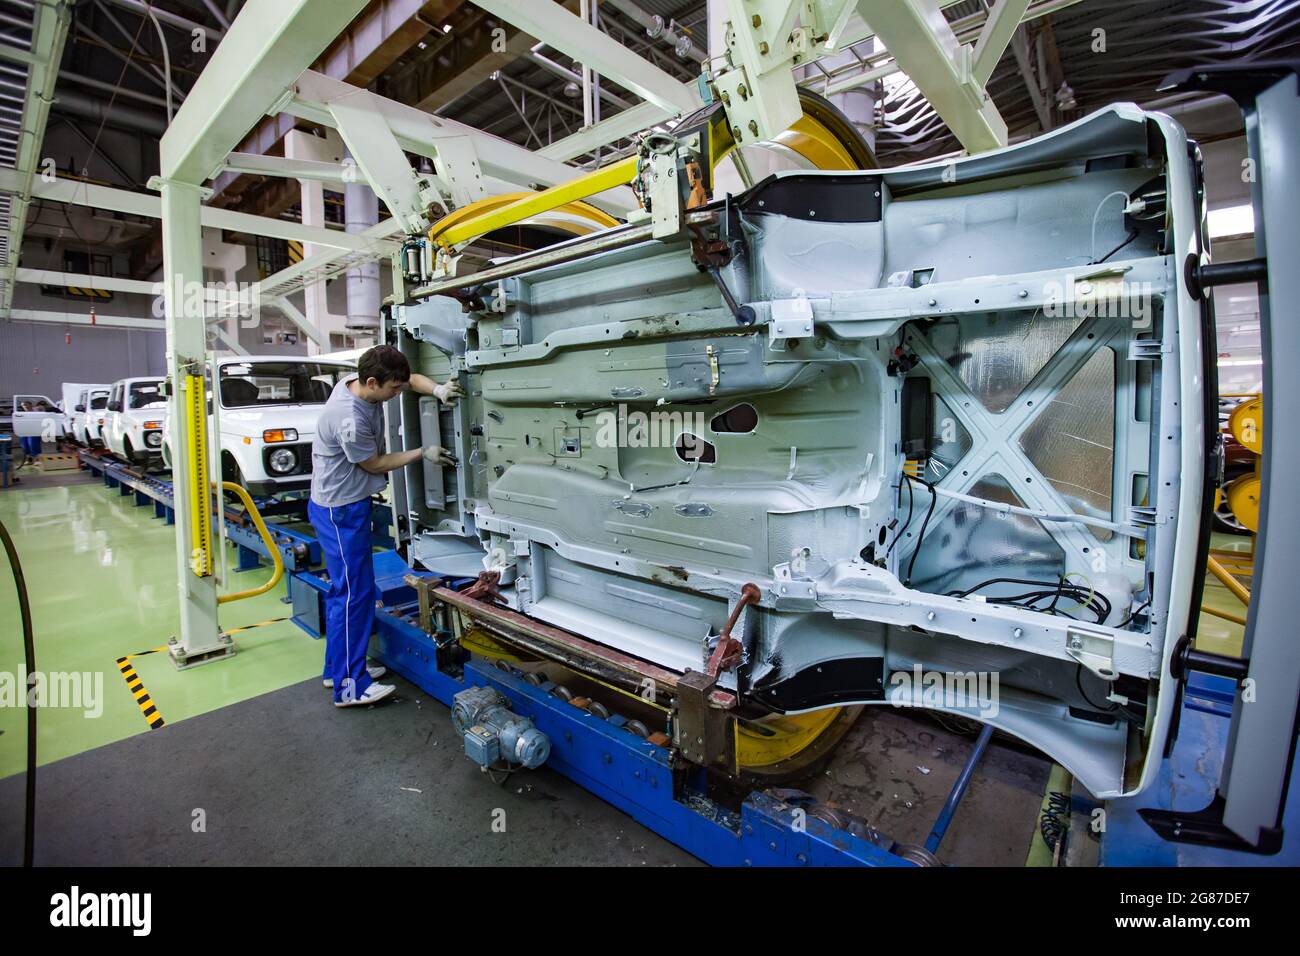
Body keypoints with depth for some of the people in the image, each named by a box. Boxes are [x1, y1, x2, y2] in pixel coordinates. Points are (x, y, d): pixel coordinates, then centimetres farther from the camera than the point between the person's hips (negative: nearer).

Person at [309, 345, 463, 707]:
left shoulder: (360, 380, -4)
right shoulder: (349, 419, -29)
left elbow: (411, 378, 10)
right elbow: (373, 464, -14)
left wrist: (437, 388, -11)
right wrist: (423, 453, -7)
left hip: (349, 504, 10)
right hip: (340, 511, -10)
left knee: (345, 588, 16)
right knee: (354, 591, -4)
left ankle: (338, 668, 30)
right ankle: (349, 685, 6)